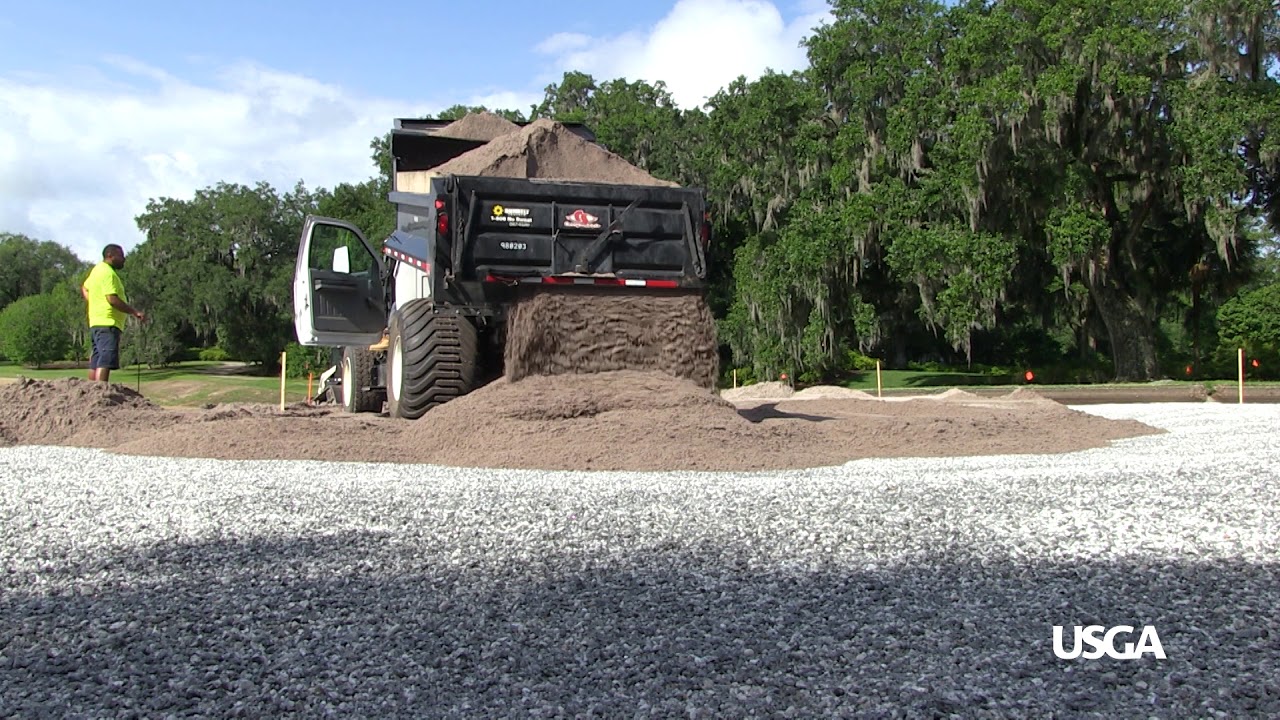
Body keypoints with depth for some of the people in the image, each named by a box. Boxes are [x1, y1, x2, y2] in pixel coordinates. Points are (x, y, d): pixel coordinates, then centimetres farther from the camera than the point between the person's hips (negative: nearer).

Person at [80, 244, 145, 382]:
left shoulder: (98, 269, 20)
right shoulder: (108, 273, -13)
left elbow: (84, 288, 33)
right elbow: (112, 299, -22)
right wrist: (134, 312, -19)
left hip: (96, 322, 11)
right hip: (108, 323, -11)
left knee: (96, 362, 11)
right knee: (106, 361, -17)